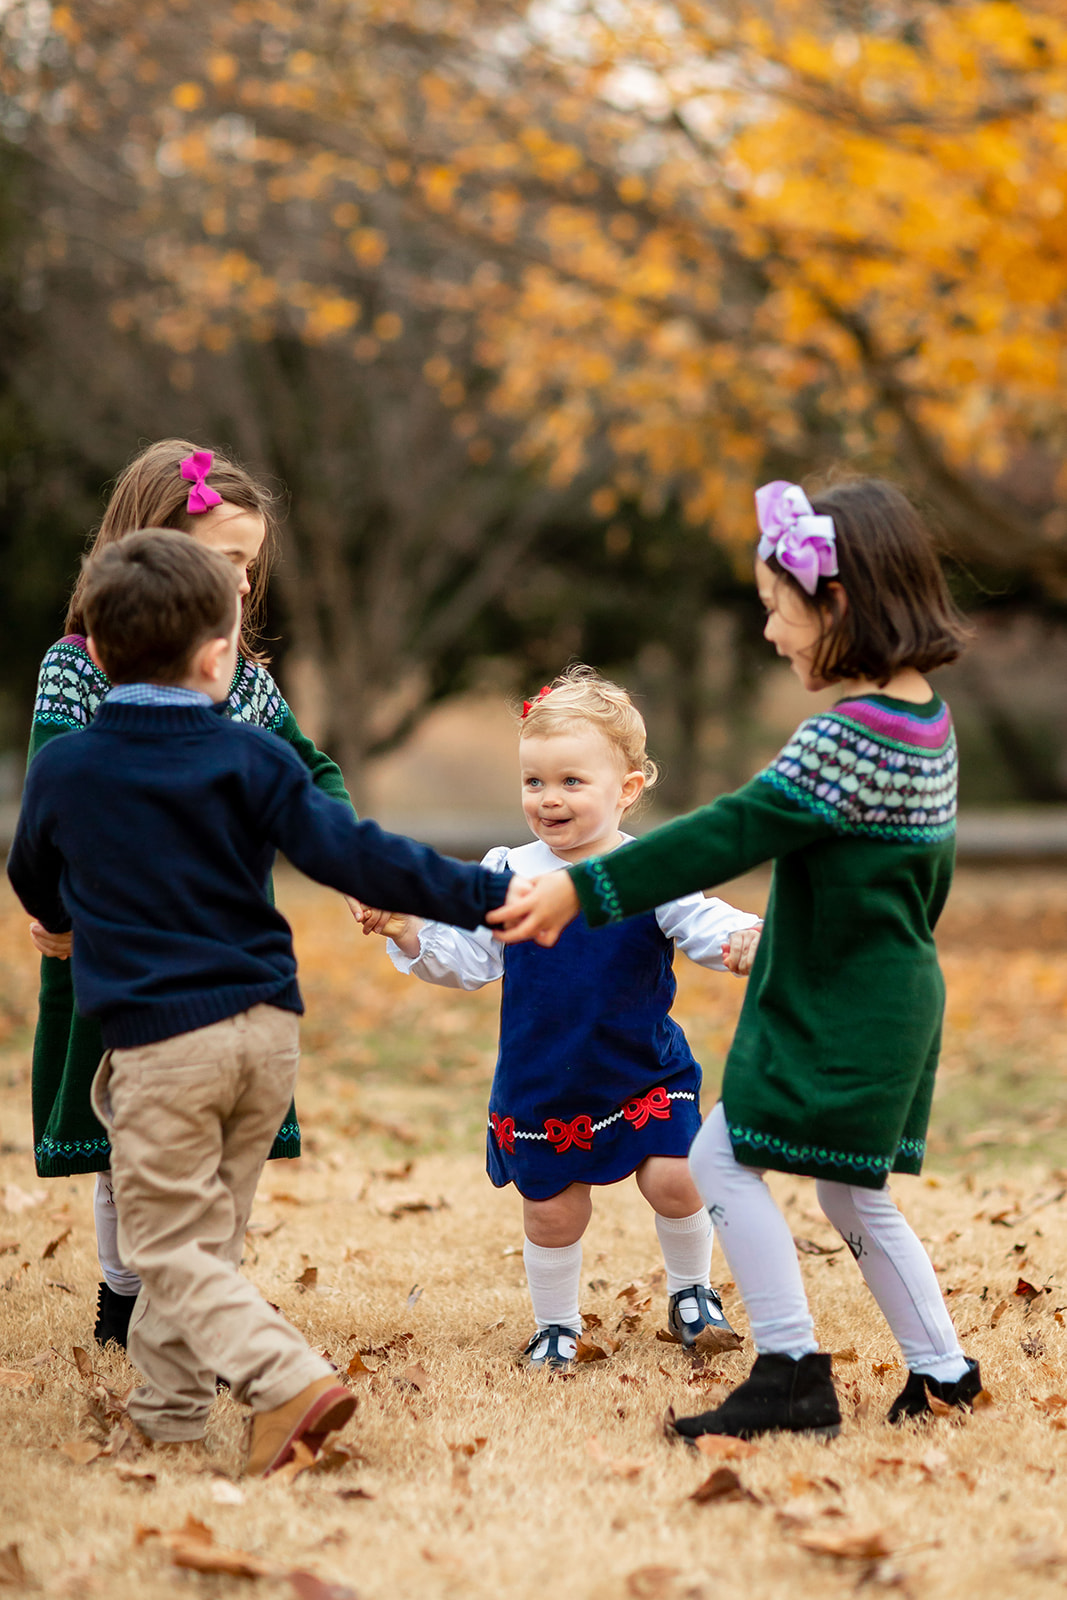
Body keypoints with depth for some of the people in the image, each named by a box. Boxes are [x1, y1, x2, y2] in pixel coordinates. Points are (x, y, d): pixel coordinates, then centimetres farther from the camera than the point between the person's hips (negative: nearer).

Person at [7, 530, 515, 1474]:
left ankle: (289, 1381, -18)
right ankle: (169, 1406, 23)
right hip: (267, 1026, 3)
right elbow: (353, 856, -9)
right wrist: (486, 897, -4)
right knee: (206, 1235, 17)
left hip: (159, 1037, -3)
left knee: (168, 1246, 0)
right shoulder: (250, 758, -2)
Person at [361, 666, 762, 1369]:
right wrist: (409, 931, -16)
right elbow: (469, 960, 0)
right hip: (541, 1085, 2)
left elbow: (701, 923, -19)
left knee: (675, 1180, -10)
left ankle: (692, 1293, 18)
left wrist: (743, 939, -42)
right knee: (552, 1209, 6)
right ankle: (556, 1324, 30)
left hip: (644, 1074, -1)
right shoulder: (508, 876, -4)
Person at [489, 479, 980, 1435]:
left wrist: (585, 890, -25)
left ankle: (793, 1373, -5)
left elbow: (729, 835, -25)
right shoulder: (928, 722, 9)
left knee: (725, 1160, -5)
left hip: (835, 1014, -10)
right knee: (853, 1193, 19)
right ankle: (941, 1369, 24)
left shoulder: (846, 737, -21)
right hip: (897, 998, 10)